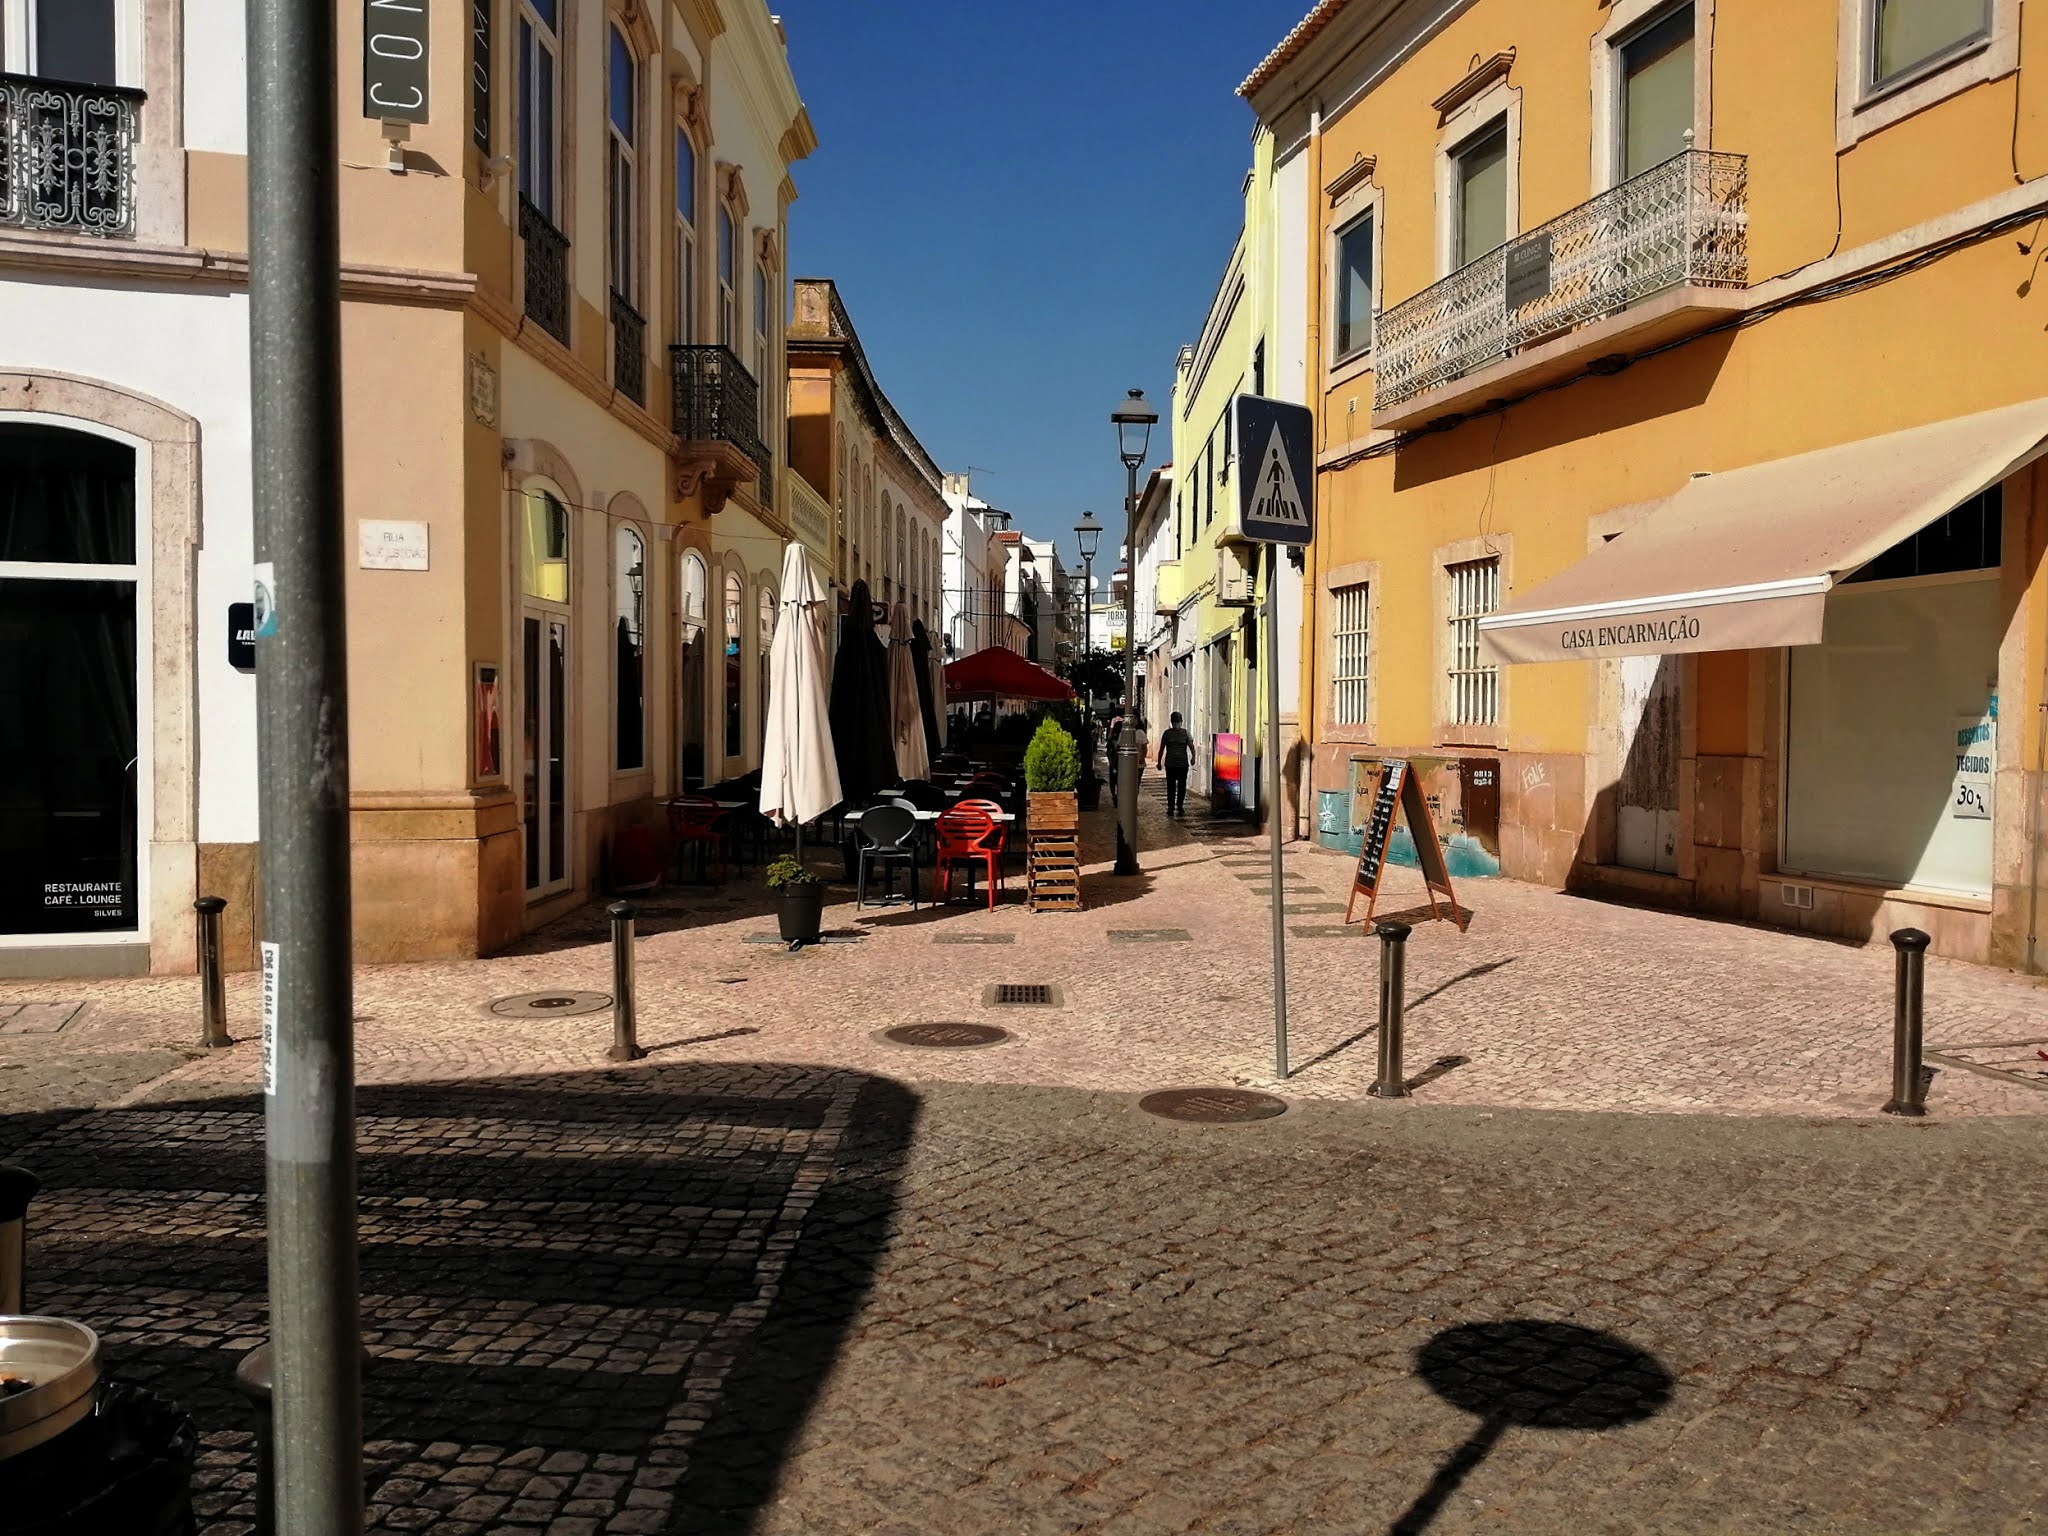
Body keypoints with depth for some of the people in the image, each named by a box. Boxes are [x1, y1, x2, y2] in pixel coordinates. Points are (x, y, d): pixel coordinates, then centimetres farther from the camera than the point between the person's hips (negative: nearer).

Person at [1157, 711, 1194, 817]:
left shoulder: (1185, 733, 4)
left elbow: (1191, 746, -4)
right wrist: (1159, 762, 9)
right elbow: (1161, 749, 11)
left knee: (1182, 786, 2)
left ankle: (1180, 807, 11)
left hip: (1183, 764, 0)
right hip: (1170, 764, 0)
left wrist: (1193, 757, -22)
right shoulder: (1167, 733, 7)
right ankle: (1170, 808, 5)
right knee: (1171, 787, 0)